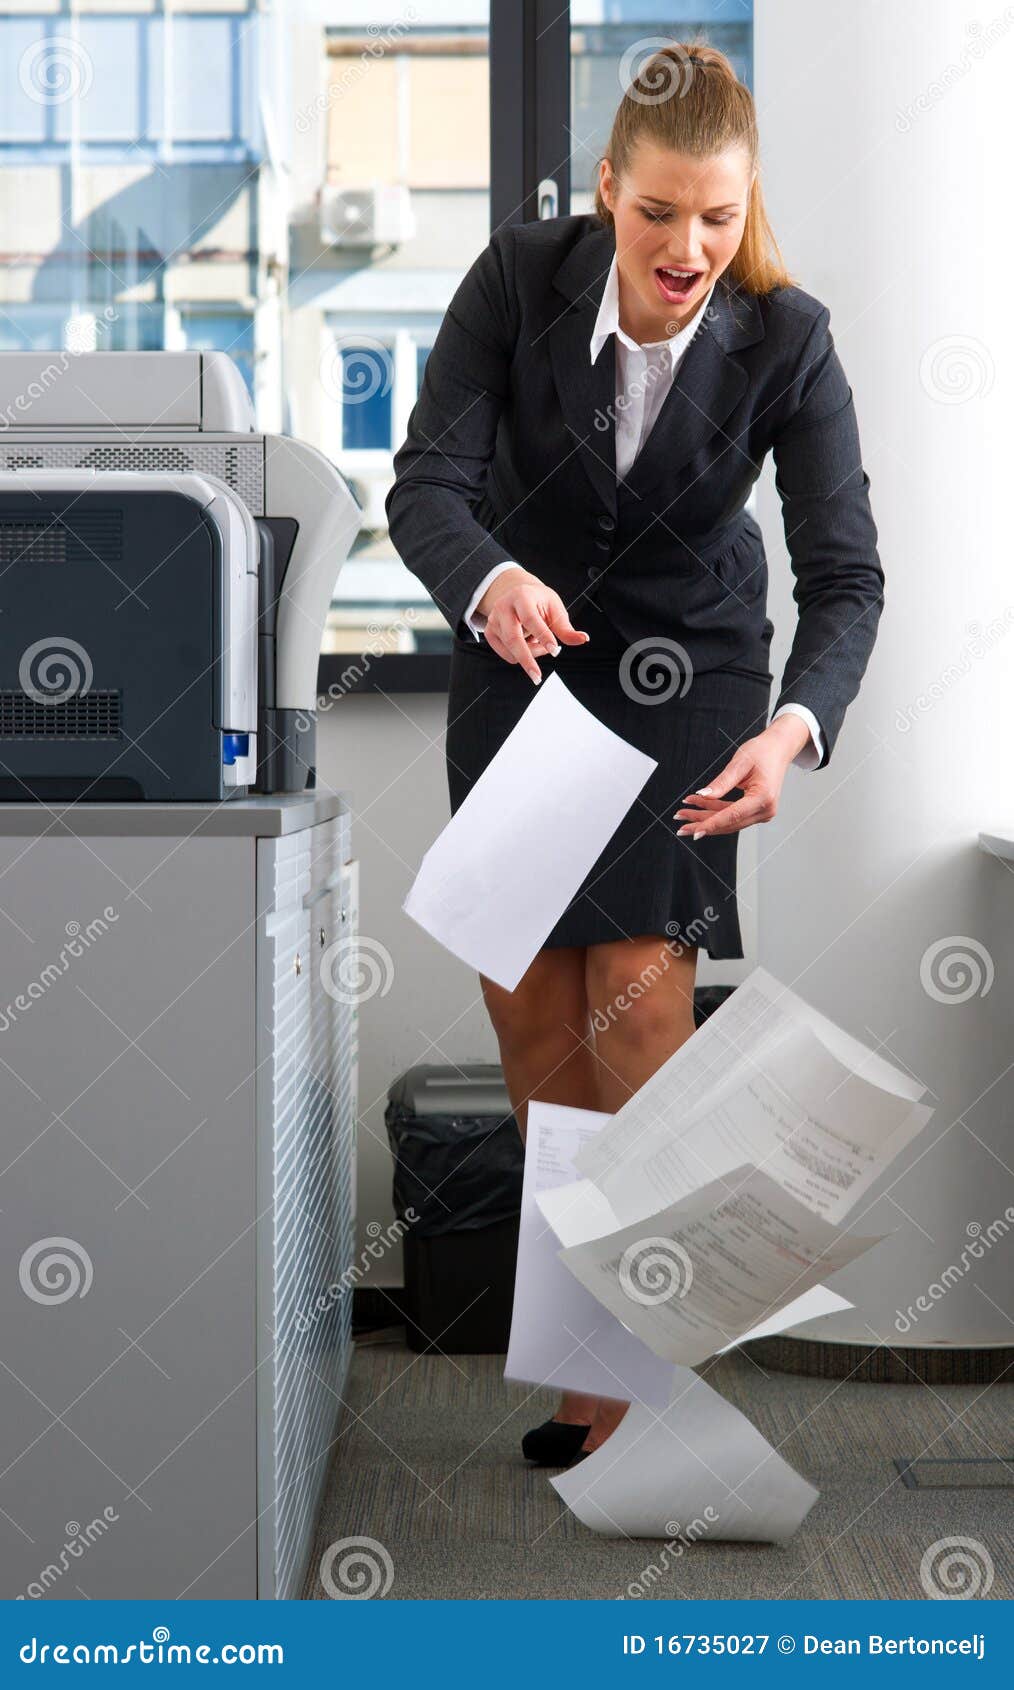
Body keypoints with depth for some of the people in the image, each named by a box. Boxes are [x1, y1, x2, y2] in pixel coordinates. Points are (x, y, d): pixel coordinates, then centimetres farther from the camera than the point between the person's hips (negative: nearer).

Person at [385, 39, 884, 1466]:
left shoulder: (787, 340, -20)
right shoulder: (521, 276, -19)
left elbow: (845, 574, -21)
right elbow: (426, 482, -23)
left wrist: (795, 727, -40)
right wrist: (490, 582, -46)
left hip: (683, 667, -2)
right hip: (519, 650, 2)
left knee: (636, 995, -12)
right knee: (523, 990, 2)